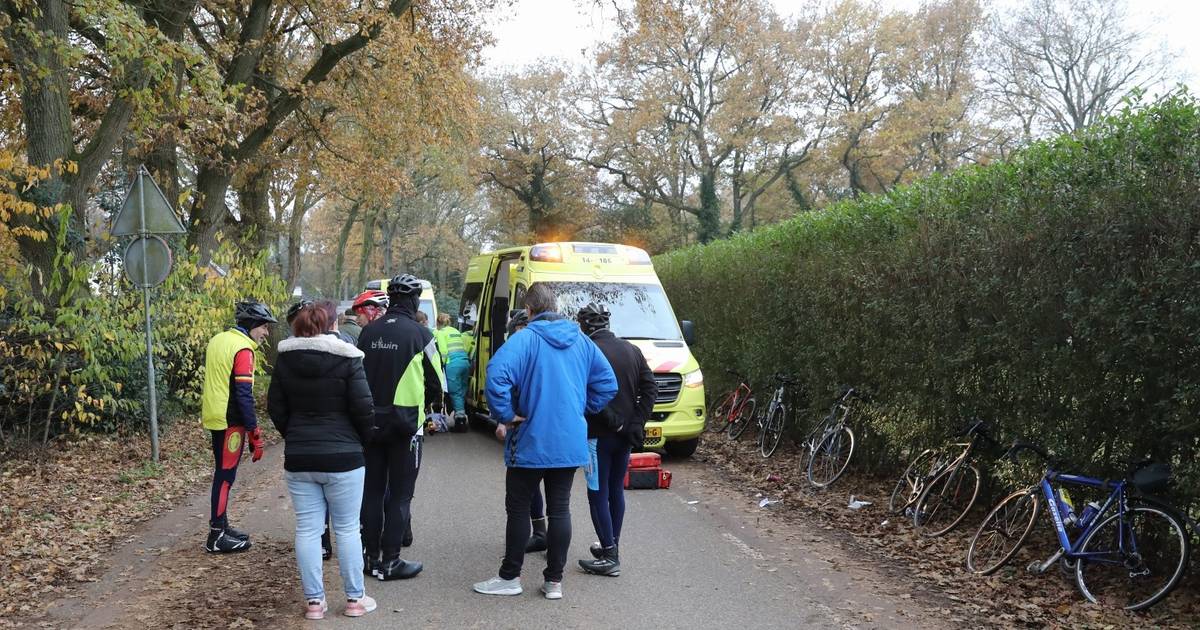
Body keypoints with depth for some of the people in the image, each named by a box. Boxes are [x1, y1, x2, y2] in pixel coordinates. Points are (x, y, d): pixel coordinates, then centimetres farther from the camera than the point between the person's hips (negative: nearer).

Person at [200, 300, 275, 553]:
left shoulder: (217, 340, 11)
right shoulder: (243, 349, -17)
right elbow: (244, 395, -21)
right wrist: (255, 435, -19)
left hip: (213, 417, 9)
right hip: (230, 421, -9)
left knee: (222, 472, 17)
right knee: (225, 475, -2)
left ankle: (220, 526, 27)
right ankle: (217, 537, 4)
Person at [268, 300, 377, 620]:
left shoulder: (285, 358, 3)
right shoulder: (346, 358, -10)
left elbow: (276, 408, 7)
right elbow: (363, 408, -12)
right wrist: (362, 441, 6)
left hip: (298, 458, 4)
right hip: (342, 456, -3)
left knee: (307, 529, 8)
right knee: (347, 528, 7)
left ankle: (313, 600, 14)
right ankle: (355, 598, 15)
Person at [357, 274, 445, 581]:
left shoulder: (368, 332, 1)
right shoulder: (419, 334, -10)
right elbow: (437, 385, -3)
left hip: (371, 422, 4)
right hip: (406, 423, -4)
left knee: (371, 490, 14)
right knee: (399, 494, 4)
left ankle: (370, 555, 22)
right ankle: (390, 561, 6)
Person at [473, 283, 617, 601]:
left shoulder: (524, 339, -12)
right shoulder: (581, 341, 6)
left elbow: (496, 376, -27)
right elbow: (607, 384, 9)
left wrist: (505, 415, -16)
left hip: (531, 443, -5)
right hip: (570, 443, 5)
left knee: (518, 508, 8)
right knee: (560, 509, 10)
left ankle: (510, 577, 17)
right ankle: (554, 580, 16)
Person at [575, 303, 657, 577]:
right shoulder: (632, 350, 7)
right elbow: (650, 388, 4)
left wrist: (614, 422, -12)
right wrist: (637, 423, 0)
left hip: (599, 434, -7)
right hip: (625, 435, 7)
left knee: (598, 494, 1)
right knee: (616, 490, 18)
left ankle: (609, 557, 1)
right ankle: (611, 547, 27)